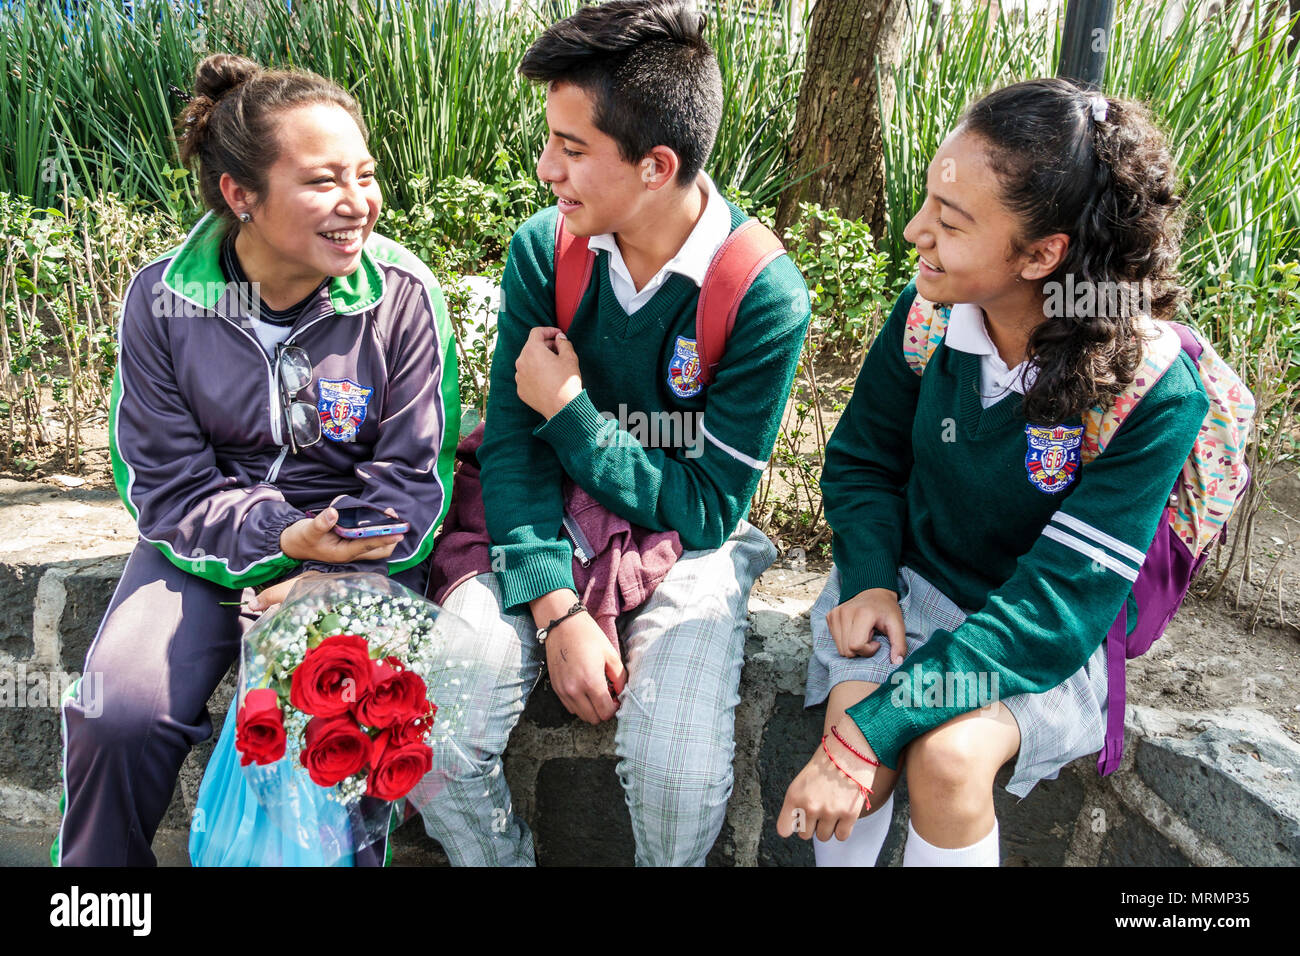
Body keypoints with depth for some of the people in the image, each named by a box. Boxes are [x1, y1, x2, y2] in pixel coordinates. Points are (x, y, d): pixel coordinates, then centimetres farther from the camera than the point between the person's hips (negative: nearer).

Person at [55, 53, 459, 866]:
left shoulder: (404, 294, -10)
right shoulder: (163, 299, -6)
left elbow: (414, 483, -7)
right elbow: (165, 483, -3)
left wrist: (315, 586, -21)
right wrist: (281, 536, -22)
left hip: (356, 549, -1)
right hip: (207, 542, 2)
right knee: (116, 713, -18)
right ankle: (99, 884, 14)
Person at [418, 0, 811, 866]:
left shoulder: (765, 297, -18)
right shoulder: (544, 249, -8)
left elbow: (706, 512, -13)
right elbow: (512, 444, -8)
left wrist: (569, 411, -17)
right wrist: (556, 609, -20)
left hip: (685, 548, -2)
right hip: (551, 534, 3)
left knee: (680, 777, -25)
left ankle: (667, 862, 13)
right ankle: (504, 860, 14)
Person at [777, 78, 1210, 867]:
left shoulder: (1154, 396, -24)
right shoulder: (929, 312, -13)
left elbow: (1057, 609, -27)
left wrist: (871, 732, -33)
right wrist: (870, 581, -16)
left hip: (1045, 644, -2)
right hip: (905, 584, 3)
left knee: (946, 757, -30)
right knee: (857, 763, -24)